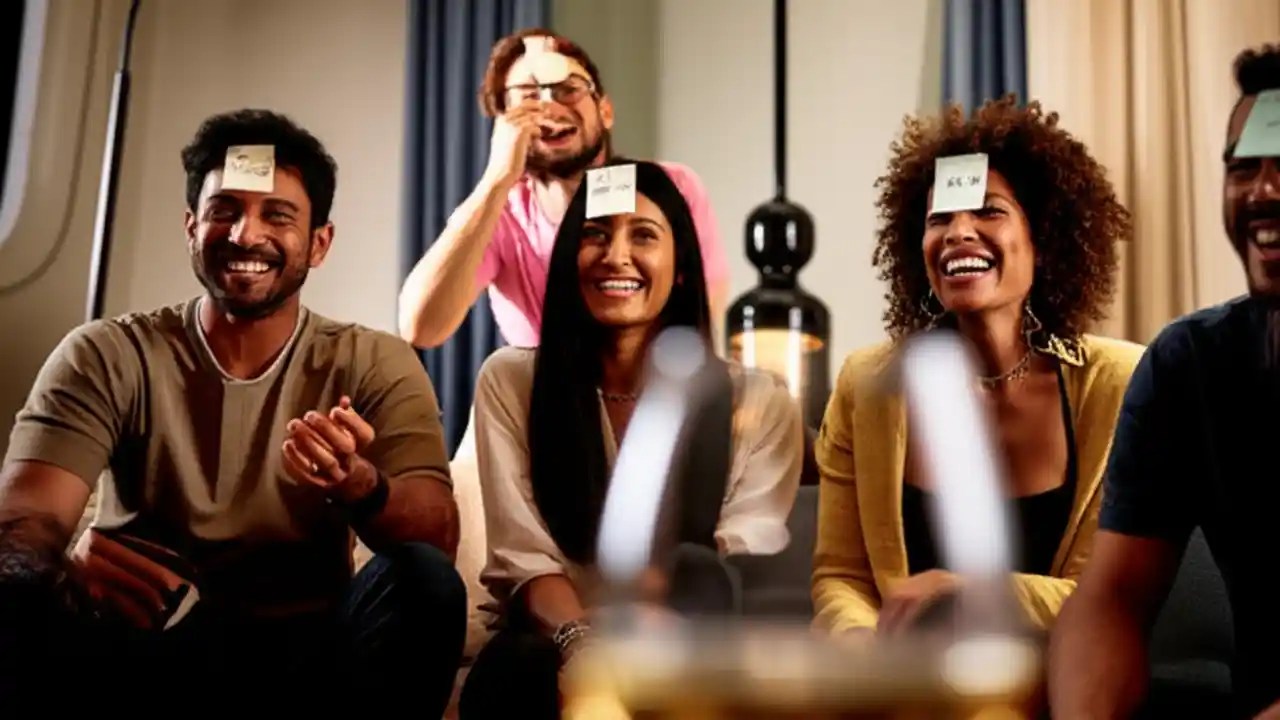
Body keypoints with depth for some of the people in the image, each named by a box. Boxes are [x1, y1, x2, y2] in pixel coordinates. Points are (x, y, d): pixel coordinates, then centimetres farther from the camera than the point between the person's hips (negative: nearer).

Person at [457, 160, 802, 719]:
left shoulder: (757, 402, 4)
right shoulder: (510, 382, 6)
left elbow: (745, 571, -7)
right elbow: (524, 557, -3)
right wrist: (580, 641, -26)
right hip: (549, 652, 0)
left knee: (694, 573, -33)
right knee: (515, 669, -36)